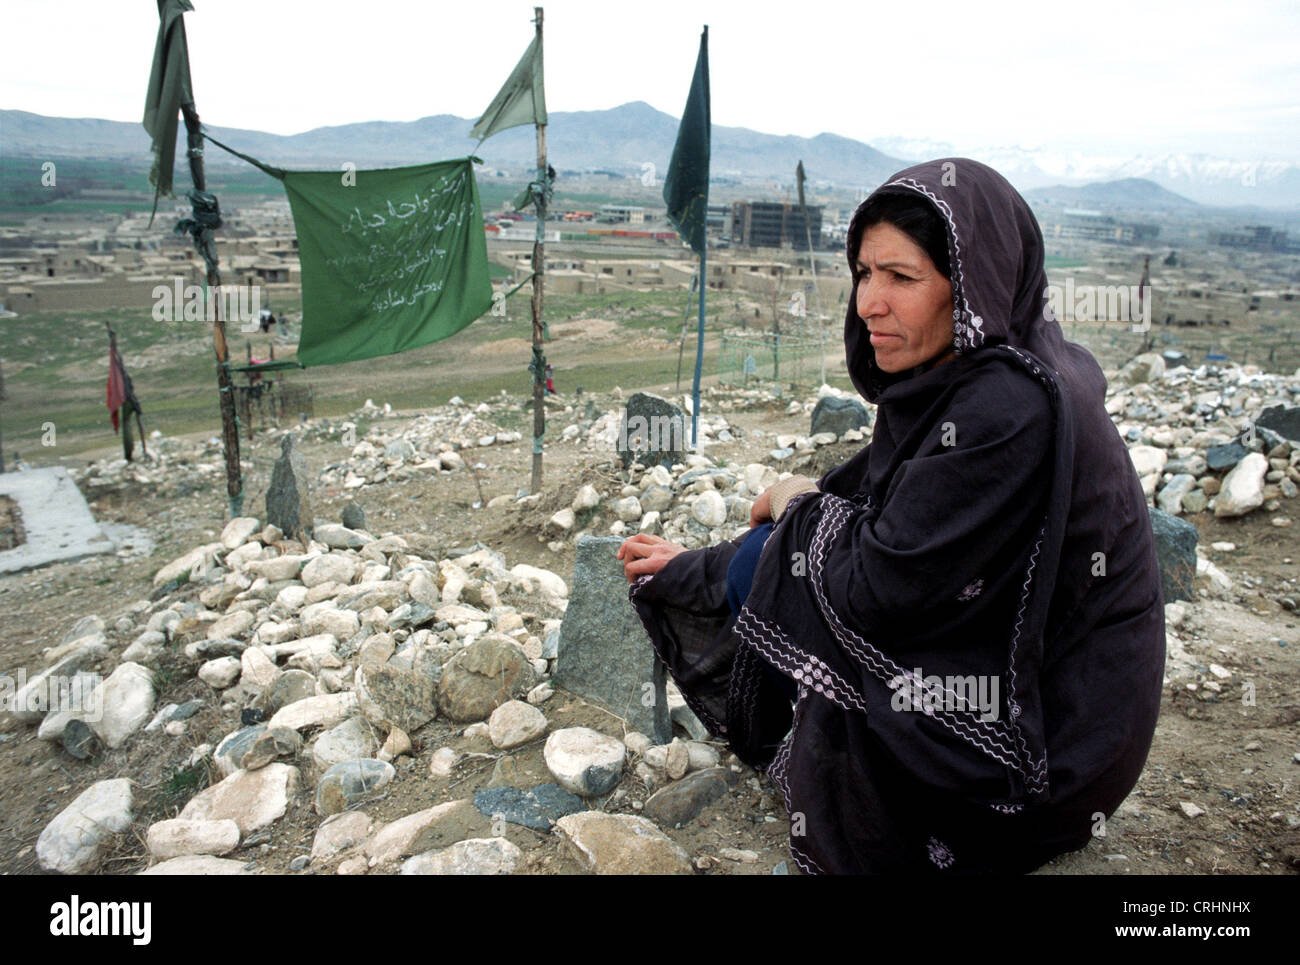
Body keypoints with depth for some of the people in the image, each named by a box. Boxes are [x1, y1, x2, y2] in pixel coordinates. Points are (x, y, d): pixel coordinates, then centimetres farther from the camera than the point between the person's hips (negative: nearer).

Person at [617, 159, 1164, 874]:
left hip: (1039, 750, -8)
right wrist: (688, 570, 9)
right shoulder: (957, 377, 0)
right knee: (770, 551, 6)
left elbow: (878, 590, -27)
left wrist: (803, 506, -6)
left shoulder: (1009, 408, -28)